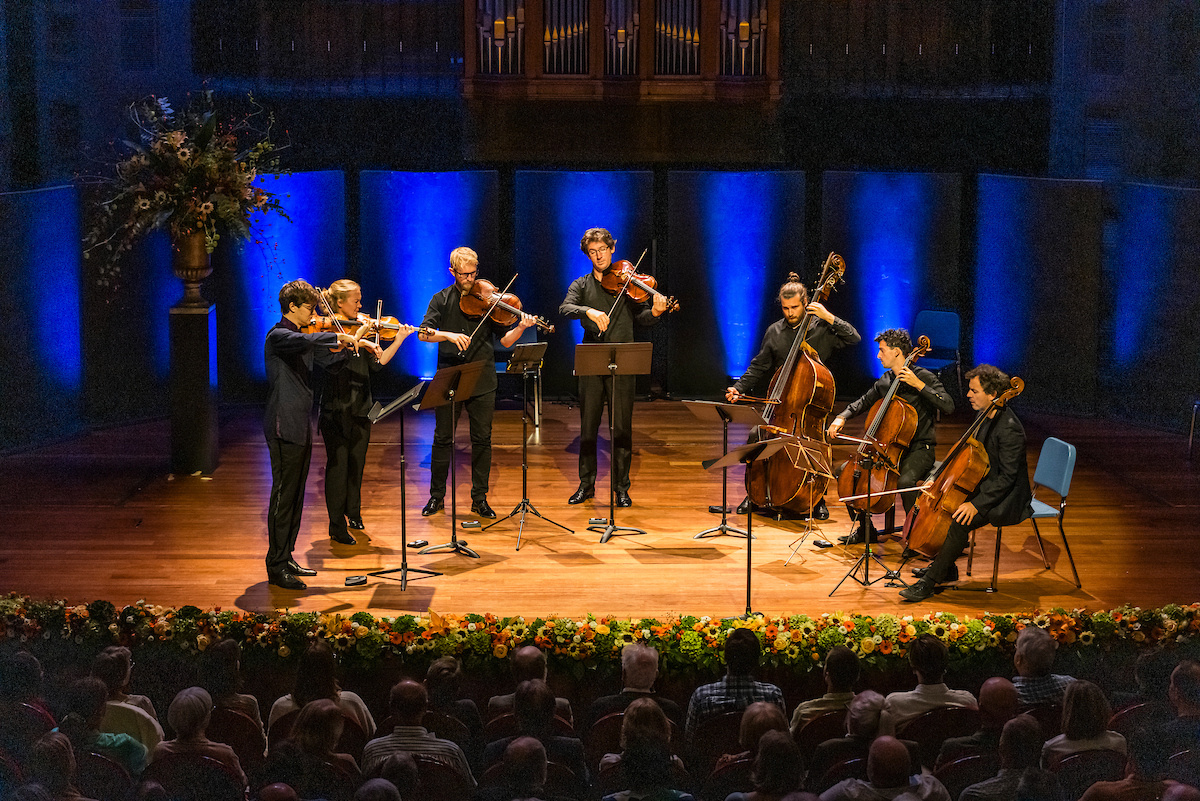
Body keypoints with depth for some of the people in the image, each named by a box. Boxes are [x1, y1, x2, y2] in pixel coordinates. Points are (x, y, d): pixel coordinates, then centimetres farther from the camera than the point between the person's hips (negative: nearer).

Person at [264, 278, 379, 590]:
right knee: (283, 497, -6)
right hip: (284, 427, -9)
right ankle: (276, 567, -2)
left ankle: (286, 559, 21)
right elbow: (307, 341, -33)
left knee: (296, 496, 13)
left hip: (301, 428, 9)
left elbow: (326, 357, 25)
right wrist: (344, 337, -28)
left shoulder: (300, 337, 16)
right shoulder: (278, 336, -13)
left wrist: (359, 343, 12)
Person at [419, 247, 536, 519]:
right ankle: (437, 496, 18)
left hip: (481, 382, 0)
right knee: (443, 439, 5)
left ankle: (479, 499, 12)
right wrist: (448, 335, -25)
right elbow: (423, 334, -9)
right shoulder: (442, 300, 4)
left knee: (482, 440, 2)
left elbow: (506, 340, 0)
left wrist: (521, 327, -20)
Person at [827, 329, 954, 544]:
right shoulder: (885, 381, 9)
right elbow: (863, 403, 23)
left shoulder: (924, 377, -11)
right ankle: (865, 528, 10)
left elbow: (948, 406, -23)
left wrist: (919, 385, -26)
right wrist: (842, 417, 4)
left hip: (919, 448, -7)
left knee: (905, 481, -37)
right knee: (844, 470, -2)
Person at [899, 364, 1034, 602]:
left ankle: (929, 582, -20)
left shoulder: (1009, 428, -25)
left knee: (959, 522, -29)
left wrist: (977, 504, -31)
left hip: (1007, 499, -11)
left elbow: (1007, 477, -27)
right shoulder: (987, 417, 5)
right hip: (987, 487, 11)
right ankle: (945, 569, 17)